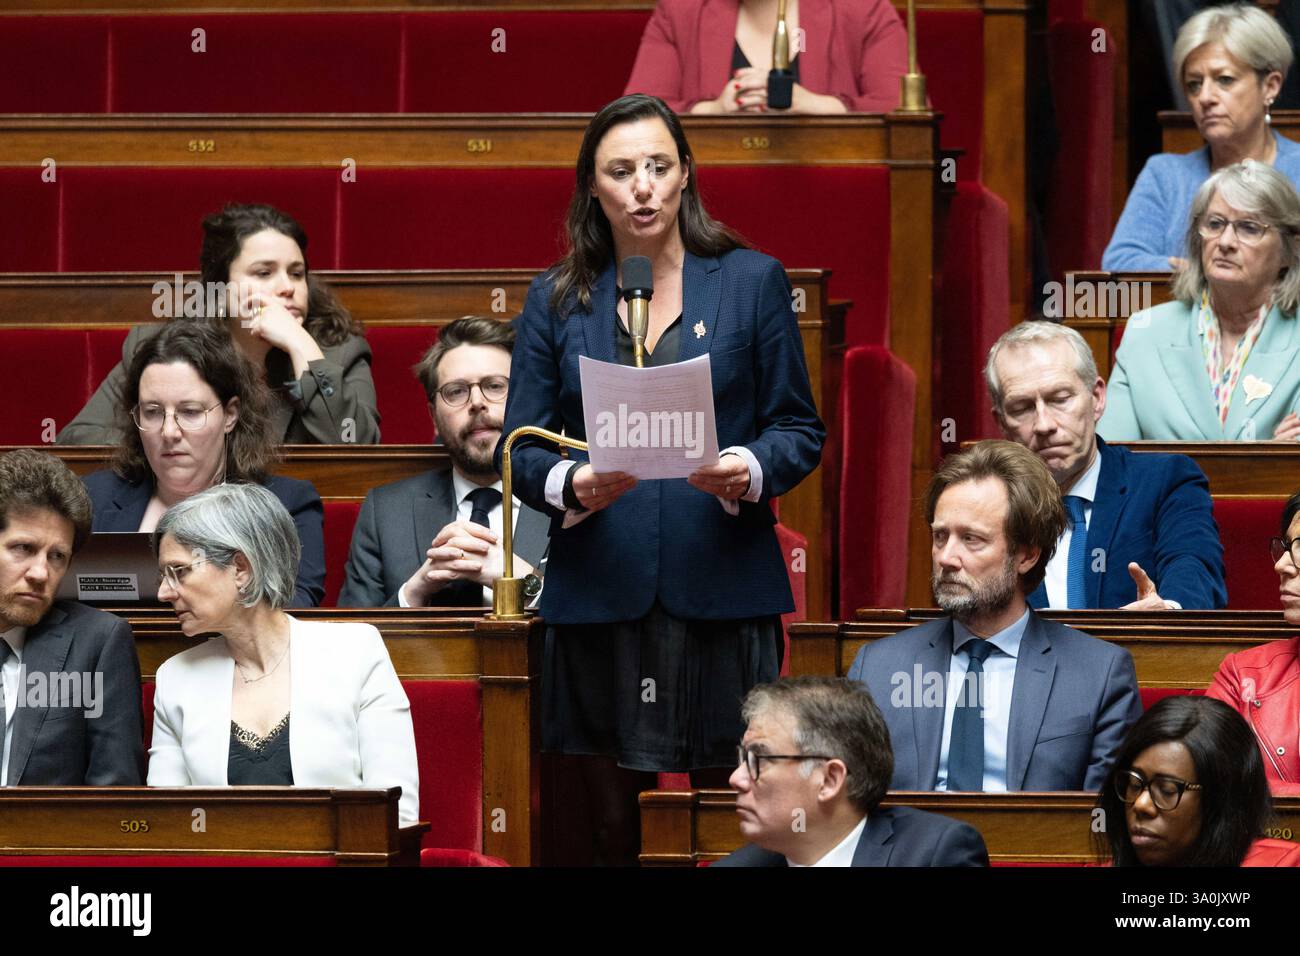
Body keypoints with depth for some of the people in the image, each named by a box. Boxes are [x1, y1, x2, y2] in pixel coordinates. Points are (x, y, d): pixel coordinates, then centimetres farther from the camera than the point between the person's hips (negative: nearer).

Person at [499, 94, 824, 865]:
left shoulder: (753, 282, 7)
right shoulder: (556, 300, 11)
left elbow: (801, 430, 7)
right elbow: (519, 448, 7)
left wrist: (751, 472, -15)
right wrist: (570, 484, -15)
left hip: (722, 594, -1)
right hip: (599, 594, 1)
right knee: (613, 820, 1)